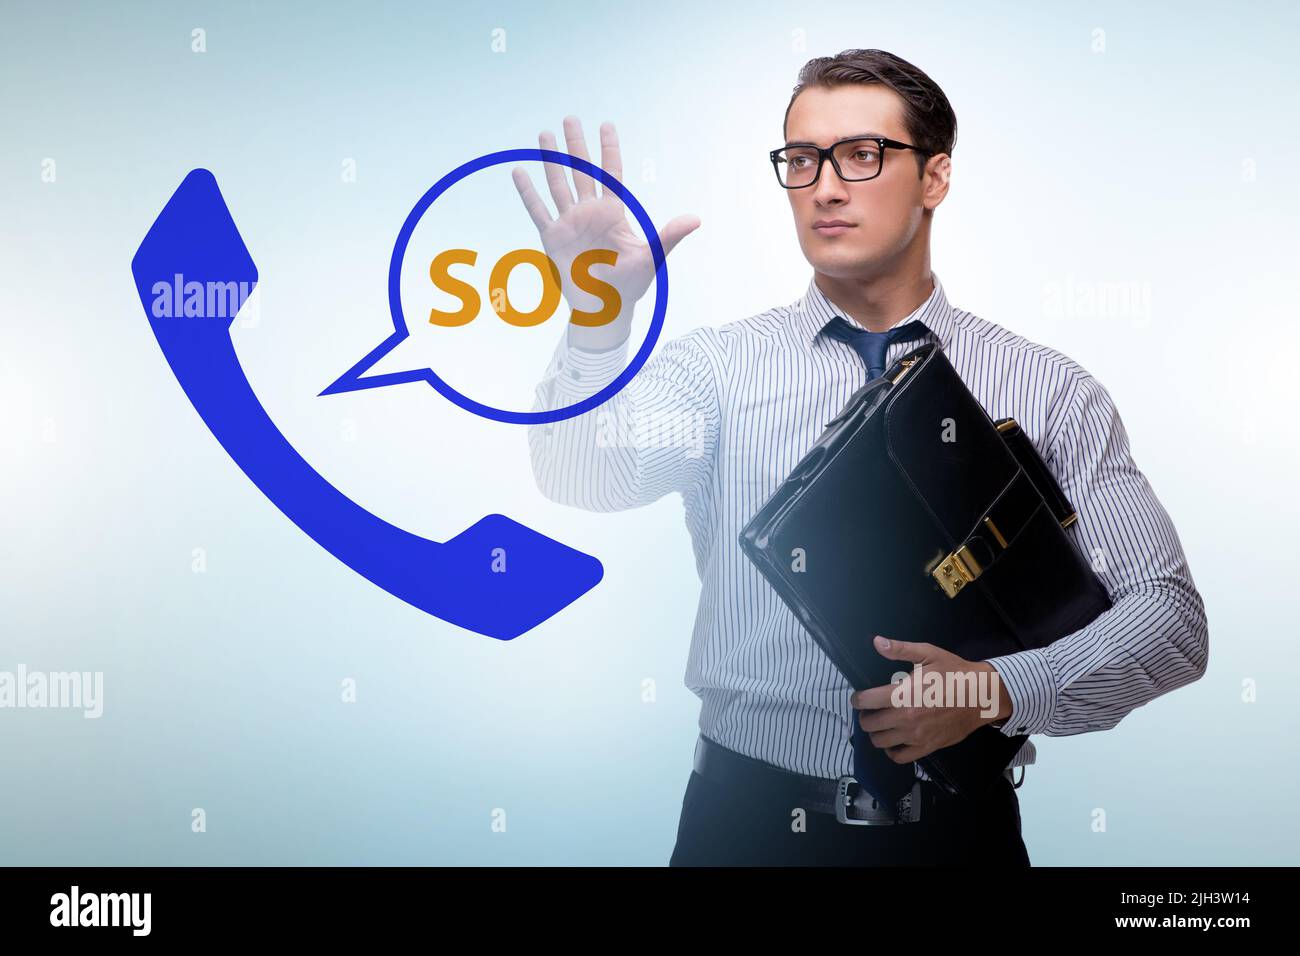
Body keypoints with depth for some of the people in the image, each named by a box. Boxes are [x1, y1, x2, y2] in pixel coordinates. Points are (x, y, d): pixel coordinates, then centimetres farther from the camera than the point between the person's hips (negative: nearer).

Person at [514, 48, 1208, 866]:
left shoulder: (1050, 392, -2)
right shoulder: (718, 364, -1)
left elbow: (1172, 616, -2)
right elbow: (584, 477, -17)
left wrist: (1001, 691, -17)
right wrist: (598, 320, -34)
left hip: (959, 825, 0)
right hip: (748, 817, 0)